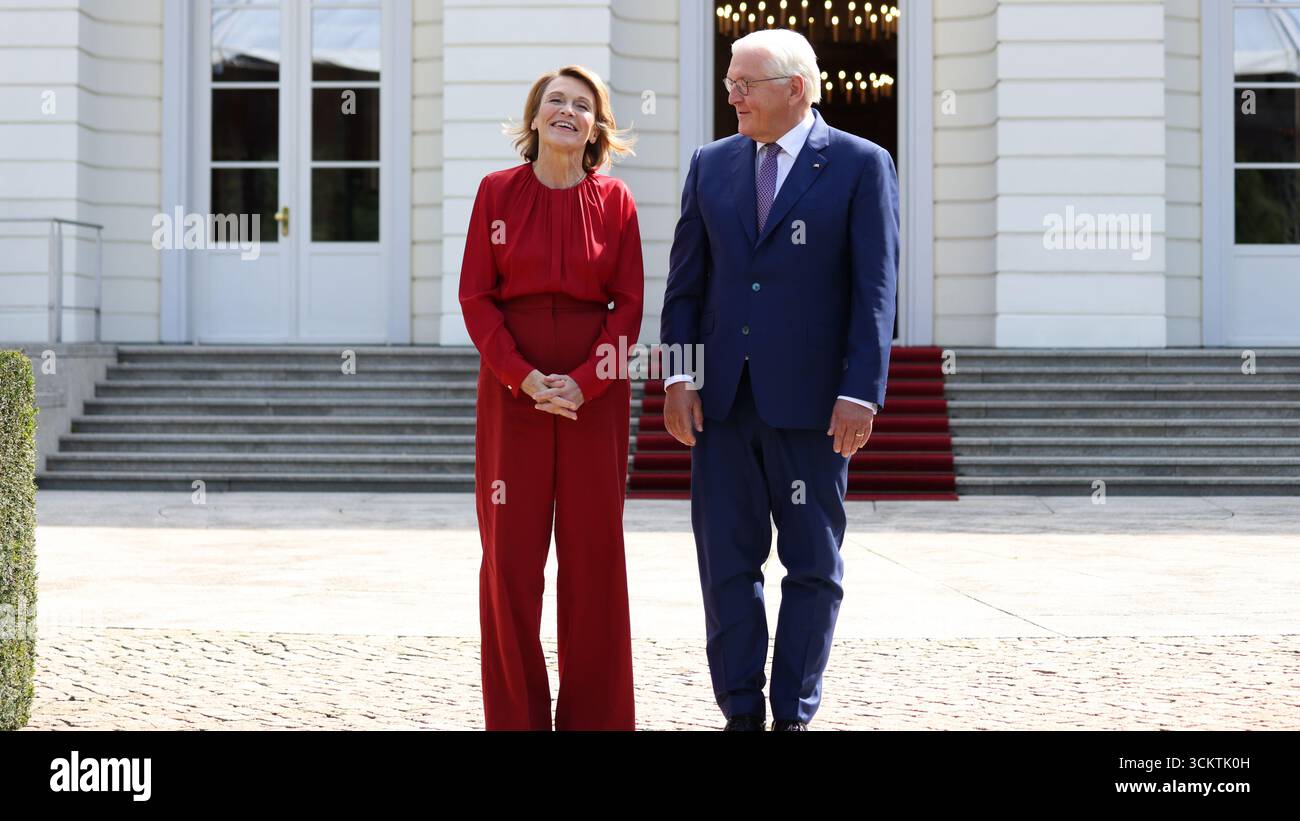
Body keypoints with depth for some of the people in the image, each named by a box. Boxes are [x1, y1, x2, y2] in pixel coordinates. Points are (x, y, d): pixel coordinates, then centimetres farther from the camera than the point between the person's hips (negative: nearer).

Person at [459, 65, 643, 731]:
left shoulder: (615, 200, 4)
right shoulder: (498, 192, 4)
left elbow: (629, 303, 2)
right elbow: (475, 296, 0)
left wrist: (582, 381, -11)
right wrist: (525, 376, -12)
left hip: (594, 390, 0)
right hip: (512, 384, 0)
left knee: (595, 548, 3)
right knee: (511, 550, 1)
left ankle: (594, 713, 13)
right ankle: (516, 712, 12)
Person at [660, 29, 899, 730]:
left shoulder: (860, 165, -1)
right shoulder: (711, 164, 10)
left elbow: (875, 288, -6)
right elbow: (685, 280, 10)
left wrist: (861, 393, -13)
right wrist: (677, 377, 0)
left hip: (808, 401, -3)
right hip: (721, 401, 4)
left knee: (812, 566, 5)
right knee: (726, 562, 6)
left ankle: (794, 714, 15)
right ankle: (741, 712, 15)